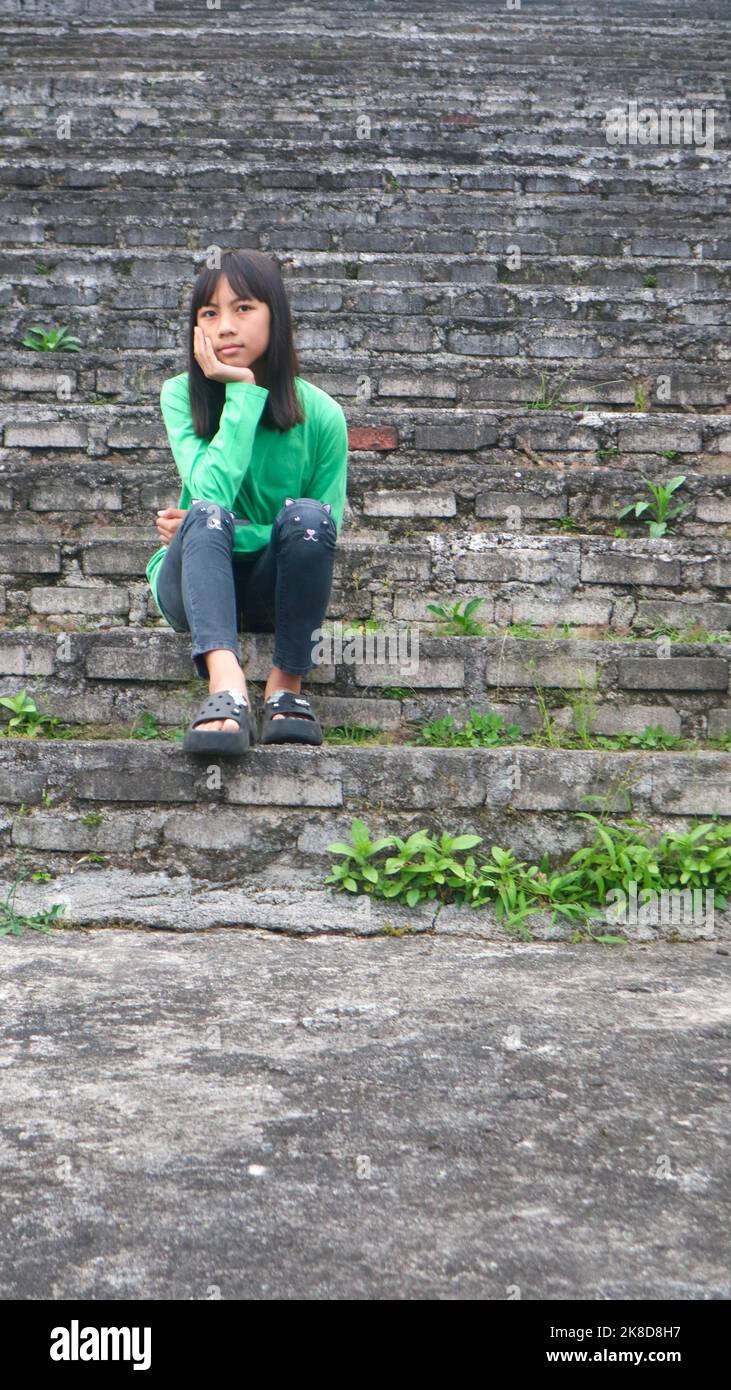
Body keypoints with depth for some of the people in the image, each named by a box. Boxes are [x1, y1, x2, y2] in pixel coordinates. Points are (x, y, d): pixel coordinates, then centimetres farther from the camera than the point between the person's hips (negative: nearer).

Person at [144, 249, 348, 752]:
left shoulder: (320, 414, -8)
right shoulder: (182, 395, -7)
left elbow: (324, 531, -4)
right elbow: (212, 490, -23)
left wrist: (232, 536, -16)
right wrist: (244, 391, -24)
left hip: (275, 588, 0)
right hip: (196, 581, 0)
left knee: (305, 515, -30)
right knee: (208, 517, -32)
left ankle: (287, 684, -23)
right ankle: (227, 689, -52)